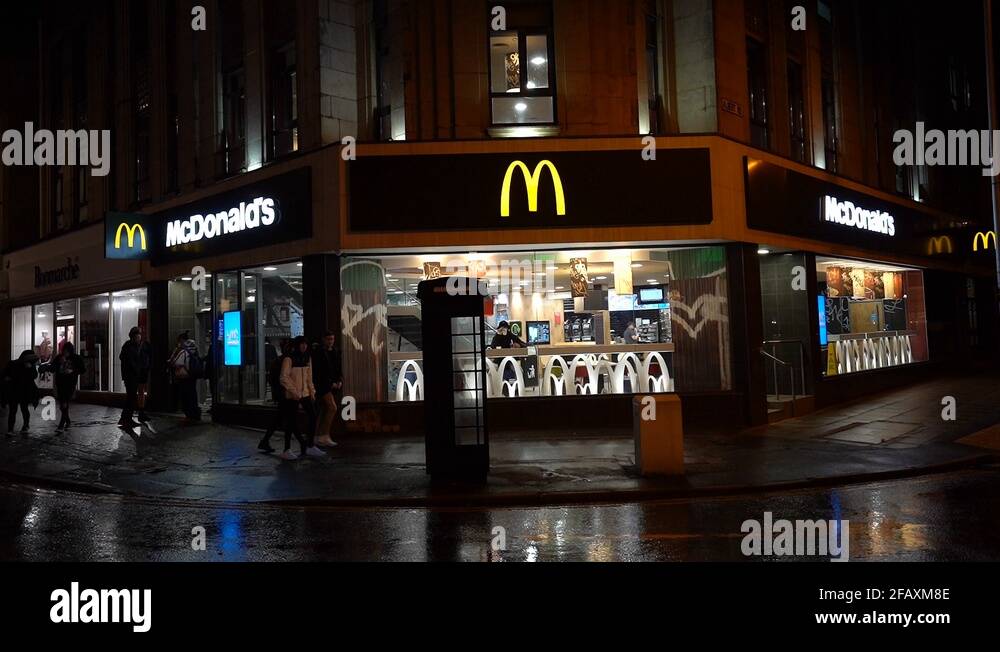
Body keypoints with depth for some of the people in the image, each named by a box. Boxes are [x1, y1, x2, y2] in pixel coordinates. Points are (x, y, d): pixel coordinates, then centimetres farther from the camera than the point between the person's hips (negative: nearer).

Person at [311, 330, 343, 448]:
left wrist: (340, 381, 0)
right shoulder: (318, 352, -7)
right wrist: (330, 383, -14)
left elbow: (339, 369, 19)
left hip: (334, 385, 7)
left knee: (324, 412, 8)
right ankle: (325, 436, -13)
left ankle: (319, 437, 13)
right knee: (332, 407, -18)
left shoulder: (335, 353, 14)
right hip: (322, 385, -7)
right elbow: (317, 372, -11)